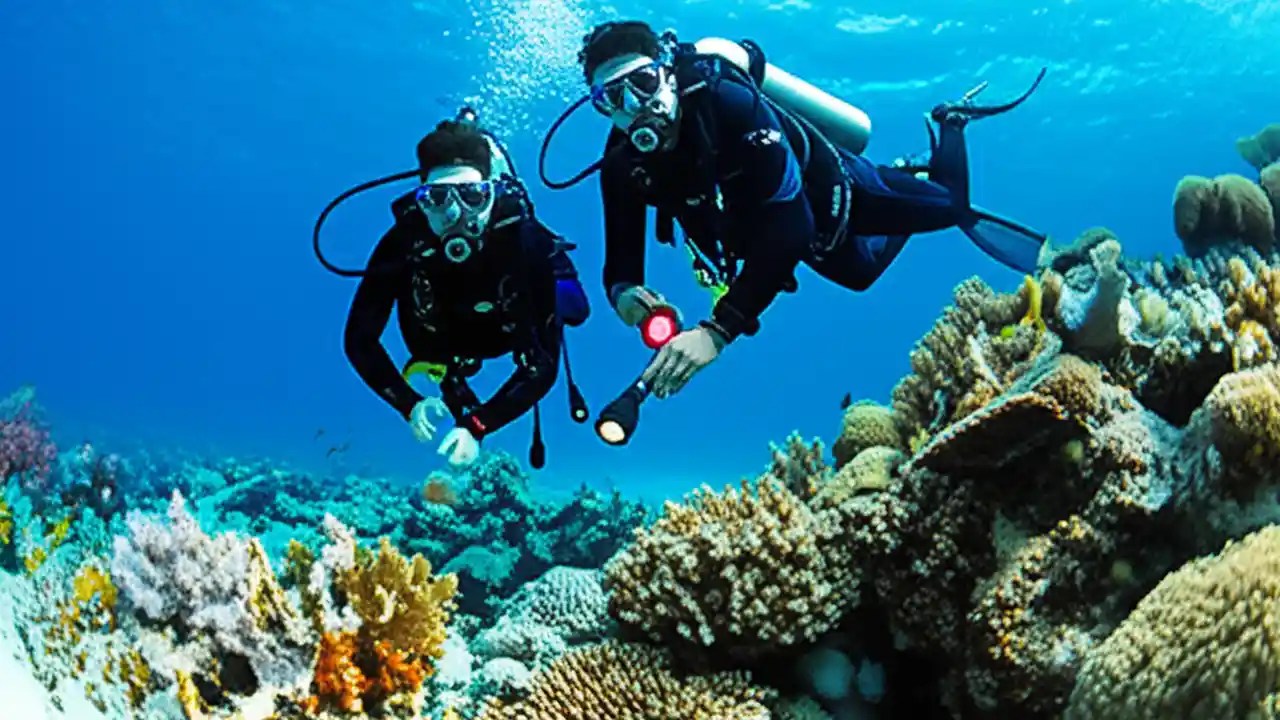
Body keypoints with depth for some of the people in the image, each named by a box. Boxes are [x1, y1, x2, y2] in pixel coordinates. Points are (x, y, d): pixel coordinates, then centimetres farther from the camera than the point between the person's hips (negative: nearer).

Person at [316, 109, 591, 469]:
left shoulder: (525, 242, -41)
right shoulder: (403, 244, -36)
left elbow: (543, 364, -39)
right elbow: (359, 340, -26)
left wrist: (478, 428, -49)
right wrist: (410, 405, -40)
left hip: (513, 327, -1)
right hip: (445, 341, 1)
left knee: (565, 305, -12)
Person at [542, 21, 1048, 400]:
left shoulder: (726, 101, -42)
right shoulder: (624, 164, -26)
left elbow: (789, 222, -50)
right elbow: (621, 263, -22)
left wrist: (717, 329, -59)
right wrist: (624, 294, -48)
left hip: (837, 189, -5)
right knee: (862, 273, 34)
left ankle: (949, 122, 45)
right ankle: (912, 169, 55)